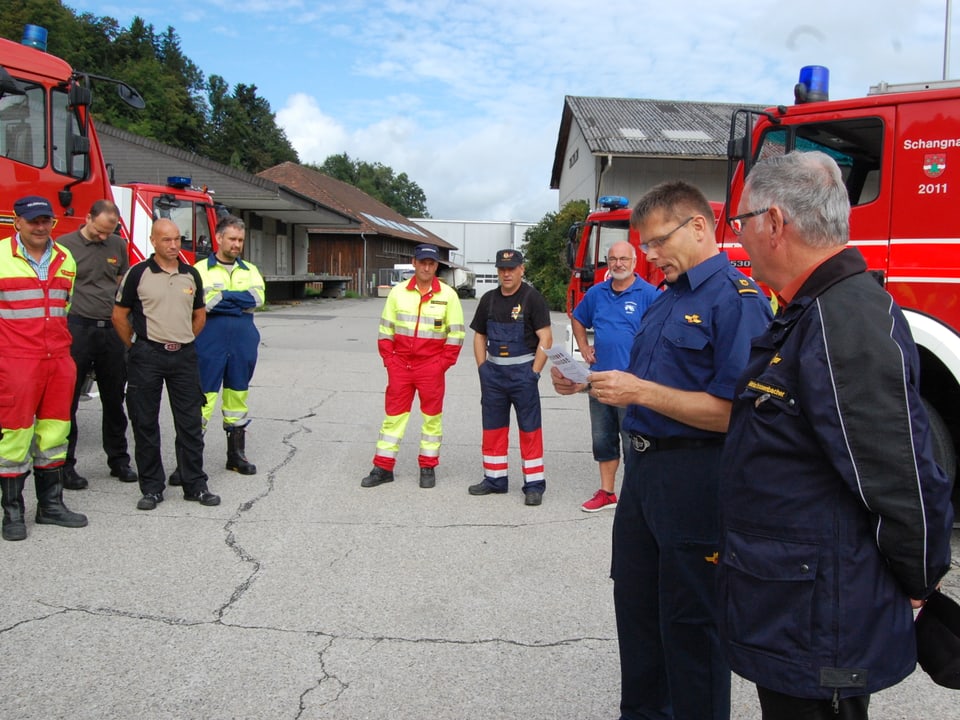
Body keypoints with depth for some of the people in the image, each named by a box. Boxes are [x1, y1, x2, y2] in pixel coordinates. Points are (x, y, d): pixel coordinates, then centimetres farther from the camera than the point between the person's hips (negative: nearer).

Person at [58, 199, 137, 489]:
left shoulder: (118, 245, 11)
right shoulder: (64, 245, -3)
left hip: (112, 329, 4)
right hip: (77, 328, -4)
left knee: (114, 399, 12)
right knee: (68, 400, 2)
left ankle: (119, 460, 22)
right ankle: (64, 464, 11)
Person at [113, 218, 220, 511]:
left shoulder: (191, 275, 9)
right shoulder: (138, 274, -2)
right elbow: (119, 315, 1)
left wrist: (184, 341, 12)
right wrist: (136, 348, 2)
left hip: (184, 356, 3)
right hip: (147, 357, -3)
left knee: (190, 423, 5)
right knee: (145, 424, 4)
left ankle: (195, 484, 14)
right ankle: (151, 488, 15)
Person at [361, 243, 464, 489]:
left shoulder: (448, 295, -3)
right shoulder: (398, 292, 3)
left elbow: (456, 334, -1)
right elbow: (385, 329, 8)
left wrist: (441, 364, -7)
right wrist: (389, 361, 0)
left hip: (431, 367, -2)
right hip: (400, 365, 2)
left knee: (432, 417, 8)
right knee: (393, 415, 7)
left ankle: (428, 467, 21)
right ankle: (383, 468, 15)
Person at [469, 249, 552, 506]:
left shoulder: (532, 298, -6)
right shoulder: (489, 299, 9)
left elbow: (545, 338, -11)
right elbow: (479, 336, 16)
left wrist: (533, 373, -14)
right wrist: (483, 368, 6)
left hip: (522, 371, -5)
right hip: (493, 372, 5)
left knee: (530, 429, 0)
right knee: (492, 427, 11)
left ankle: (534, 484, 7)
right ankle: (495, 479, 24)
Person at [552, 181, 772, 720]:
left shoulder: (737, 299, -15)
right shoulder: (667, 298, 14)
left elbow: (732, 411, -22)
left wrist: (642, 392, -22)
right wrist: (588, 384, 6)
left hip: (694, 477, -9)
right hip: (643, 464, 9)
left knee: (691, 619, 5)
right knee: (635, 603, 20)